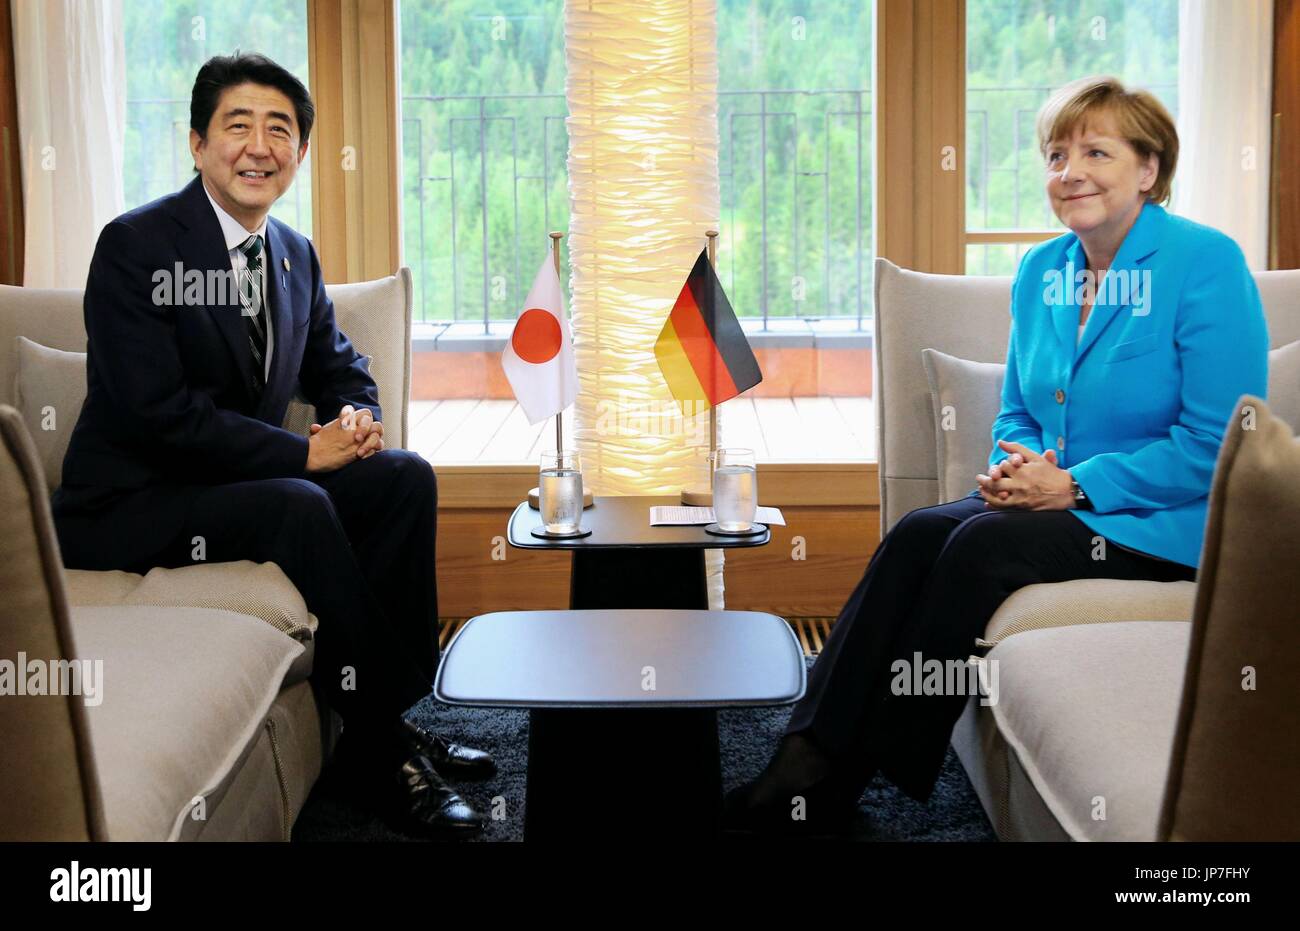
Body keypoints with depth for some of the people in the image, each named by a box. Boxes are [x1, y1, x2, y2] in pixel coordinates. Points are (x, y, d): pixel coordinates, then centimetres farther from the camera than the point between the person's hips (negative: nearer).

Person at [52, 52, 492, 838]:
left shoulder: (296, 255, 8)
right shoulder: (135, 246, -15)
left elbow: (337, 364, 20)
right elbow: (155, 410, -23)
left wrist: (358, 414, -6)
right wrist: (305, 452, -23)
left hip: (240, 478, 8)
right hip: (128, 504, -8)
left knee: (406, 477, -9)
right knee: (300, 507, -31)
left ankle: (396, 706, -6)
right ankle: (379, 743, -20)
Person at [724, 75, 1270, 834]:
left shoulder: (1206, 264, -11)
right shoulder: (1042, 271, 10)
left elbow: (1217, 444, -16)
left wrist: (1075, 484, -18)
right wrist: (1018, 466, -5)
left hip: (1162, 526, -6)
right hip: (1061, 502, 7)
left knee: (985, 544, -28)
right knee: (918, 535, -20)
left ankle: (835, 790, -21)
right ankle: (808, 763, -25)